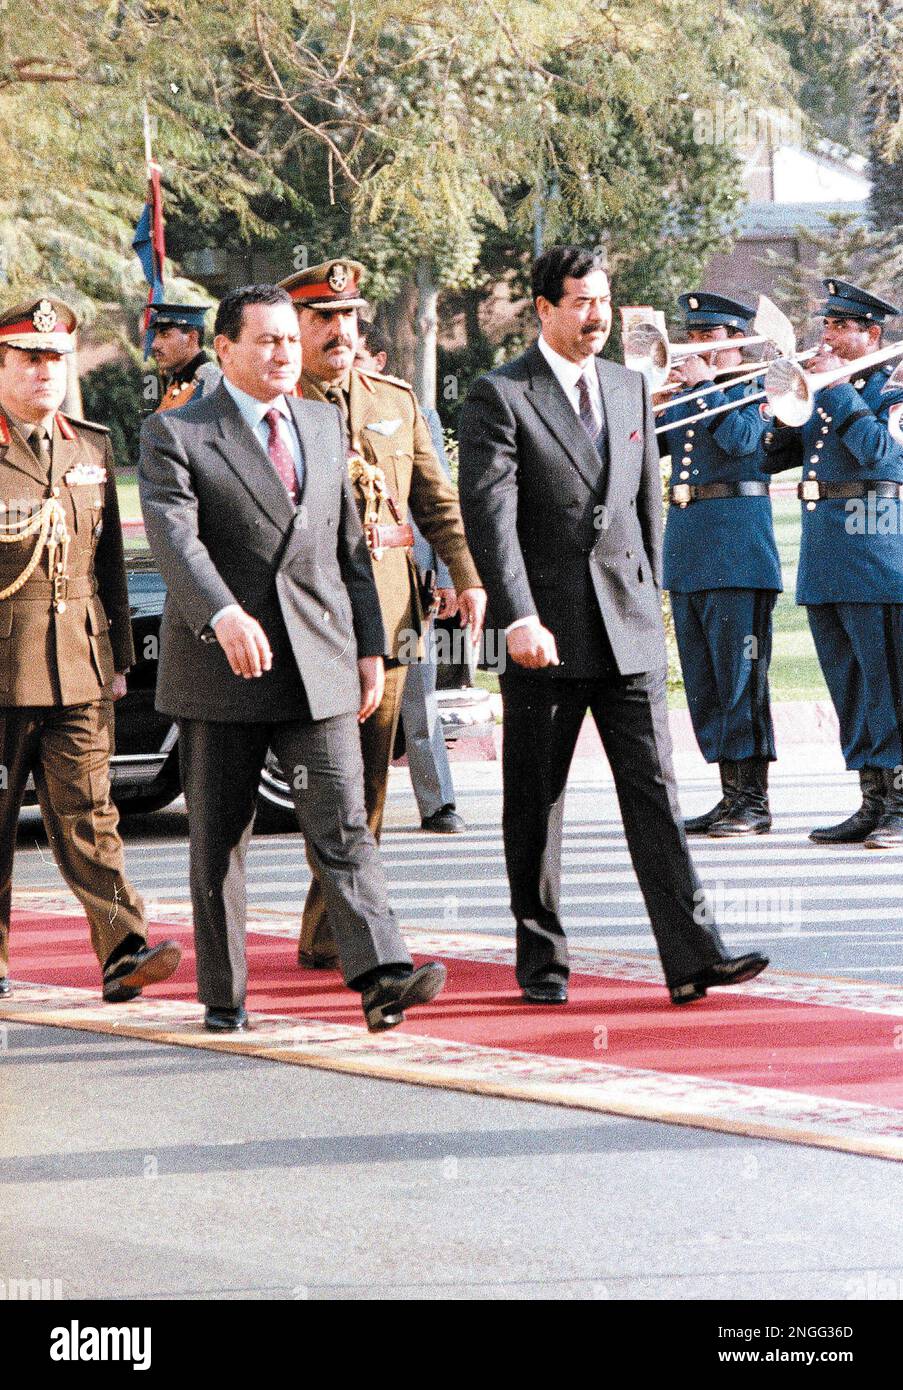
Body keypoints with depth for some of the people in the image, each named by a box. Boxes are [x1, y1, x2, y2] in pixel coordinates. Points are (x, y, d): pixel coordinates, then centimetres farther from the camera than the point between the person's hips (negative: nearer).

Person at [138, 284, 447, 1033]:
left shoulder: (324, 423, 15)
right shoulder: (175, 433, -2)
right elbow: (174, 536, -18)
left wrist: (370, 644, 15)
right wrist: (224, 615, -34)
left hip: (319, 665, 3)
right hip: (218, 666, -3)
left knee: (343, 825, -9)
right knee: (218, 839, 6)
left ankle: (383, 977, -20)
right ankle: (224, 995, 15)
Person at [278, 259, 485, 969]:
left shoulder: (396, 399, 14)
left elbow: (437, 499, 16)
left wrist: (469, 577, 6)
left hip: (389, 610, 5)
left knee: (370, 774, 7)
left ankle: (327, 931, 17)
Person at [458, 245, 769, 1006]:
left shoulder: (631, 388, 13)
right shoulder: (499, 397, -5)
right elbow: (489, 515, -13)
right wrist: (519, 618, -22)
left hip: (630, 629, 4)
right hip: (546, 633, -4)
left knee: (654, 788, -2)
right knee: (535, 805, 5)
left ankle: (694, 956, -7)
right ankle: (543, 961, 15)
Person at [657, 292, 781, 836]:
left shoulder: (757, 386, 0)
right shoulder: (681, 396, 18)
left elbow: (742, 439, -18)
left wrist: (705, 385, -12)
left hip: (737, 550, -7)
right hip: (686, 555, 7)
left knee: (741, 678, -8)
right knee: (704, 686, 8)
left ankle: (755, 801, -5)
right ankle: (731, 796, 14)